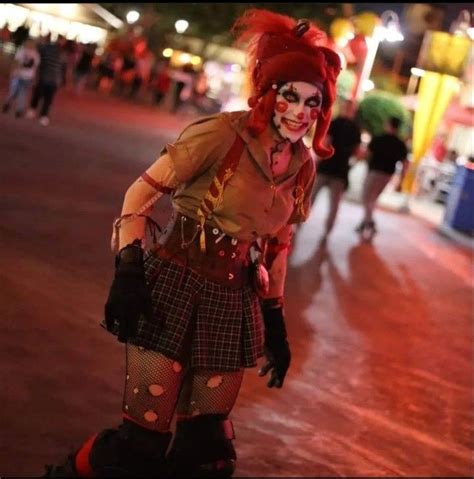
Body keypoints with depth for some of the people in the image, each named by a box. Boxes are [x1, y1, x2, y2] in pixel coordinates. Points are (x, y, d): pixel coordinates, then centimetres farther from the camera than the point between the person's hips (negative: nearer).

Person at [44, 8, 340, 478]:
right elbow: (140, 193, -10)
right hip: (173, 284, -6)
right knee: (143, 441, -7)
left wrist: (275, 323, 16)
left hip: (232, 302, 6)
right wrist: (128, 271, -22)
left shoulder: (303, 166, 4)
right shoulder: (221, 135, -13)